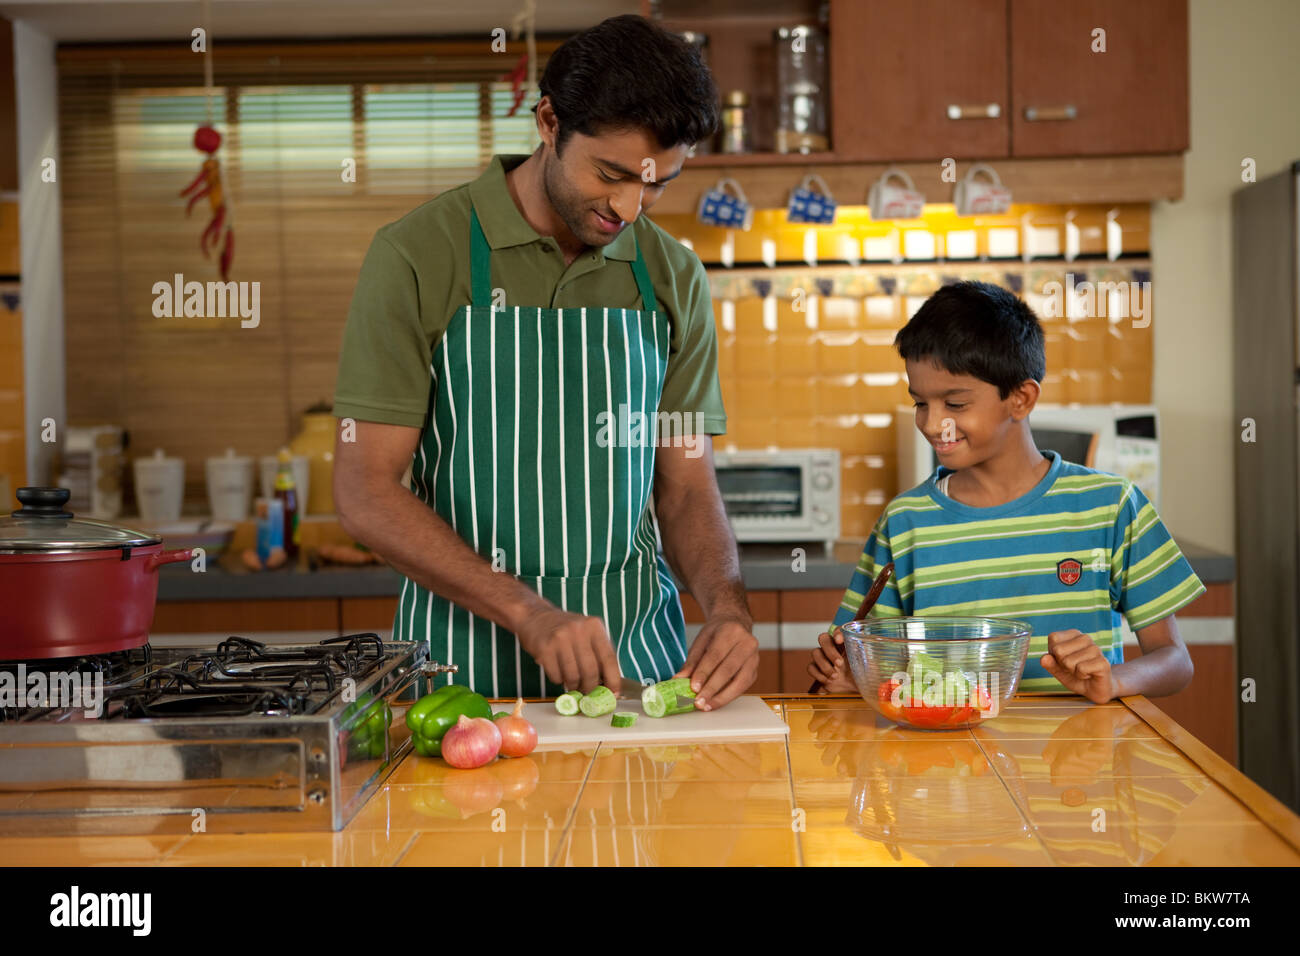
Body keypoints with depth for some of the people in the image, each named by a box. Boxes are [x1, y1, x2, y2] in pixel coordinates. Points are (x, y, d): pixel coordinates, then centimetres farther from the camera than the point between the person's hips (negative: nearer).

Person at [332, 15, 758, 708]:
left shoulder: (672, 277, 6)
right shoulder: (416, 256, -6)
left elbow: (686, 487, 8)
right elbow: (365, 493, -9)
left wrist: (727, 606, -12)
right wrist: (528, 613, -18)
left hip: (640, 650, 3)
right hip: (467, 662, -2)